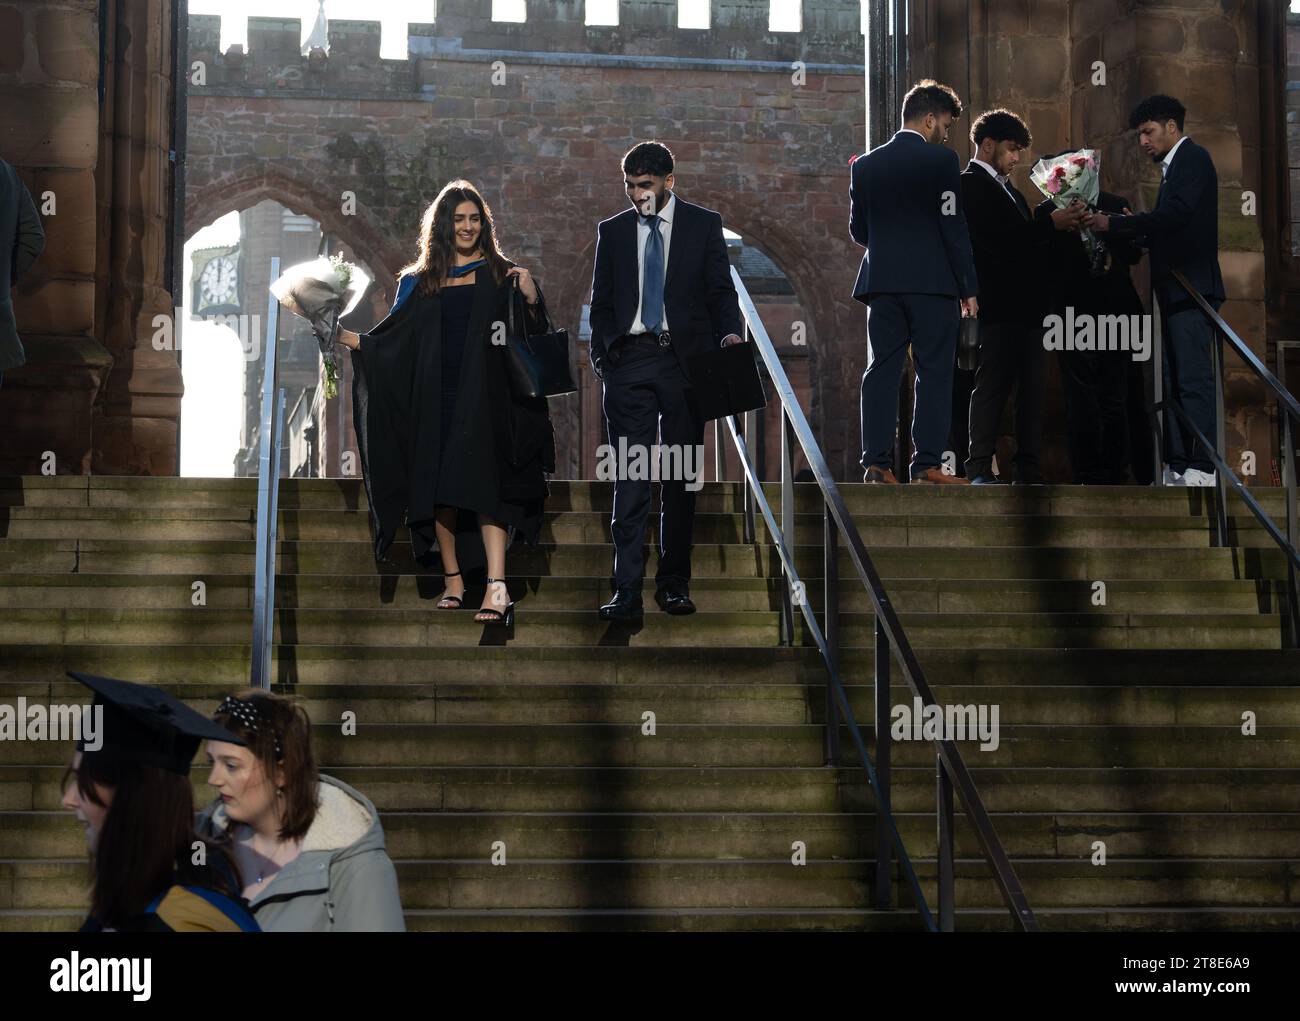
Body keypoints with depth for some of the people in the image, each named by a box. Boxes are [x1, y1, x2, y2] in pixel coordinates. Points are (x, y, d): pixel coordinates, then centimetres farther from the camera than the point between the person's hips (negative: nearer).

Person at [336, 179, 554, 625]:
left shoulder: (500, 276, 9)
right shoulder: (419, 282, 13)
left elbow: (534, 333, 2)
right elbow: (391, 341, 12)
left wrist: (530, 298, -16)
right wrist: (348, 338, -2)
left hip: (483, 400, -3)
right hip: (435, 400, 3)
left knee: (484, 484, -14)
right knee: (438, 488, 2)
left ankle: (497, 587, -23)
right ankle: (453, 581, 12)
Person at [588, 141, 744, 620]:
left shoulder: (704, 225, 7)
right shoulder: (612, 231, 13)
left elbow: (721, 290, 4)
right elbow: (601, 302, 14)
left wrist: (730, 333, -14)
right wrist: (600, 355, 1)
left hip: (685, 360, -1)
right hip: (628, 361, 1)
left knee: (681, 478, 4)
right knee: (630, 480, -6)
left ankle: (674, 584, 13)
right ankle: (627, 590, -7)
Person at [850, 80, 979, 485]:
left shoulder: (866, 164, 9)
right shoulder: (940, 160, -5)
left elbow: (858, 230, 12)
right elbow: (954, 228, -7)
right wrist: (968, 288, -3)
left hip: (881, 282, 5)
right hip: (932, 282, -4)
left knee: (882, 371, 5)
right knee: (934, 373, -1)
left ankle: (876, 463, 0)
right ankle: (927, 464, -4)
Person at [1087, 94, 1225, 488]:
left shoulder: (1193, 159, -7)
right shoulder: (1173, 166, 21)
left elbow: (1175, 214, -20)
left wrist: (1116, 223, -16)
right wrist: (1131, 231, 5)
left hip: (1191, 288, -10)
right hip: (1175, 291, 10)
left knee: (1193, 379, -12)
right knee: (1173, 381, 8)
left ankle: (1202, 469, -12)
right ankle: (1177, 468, 9)